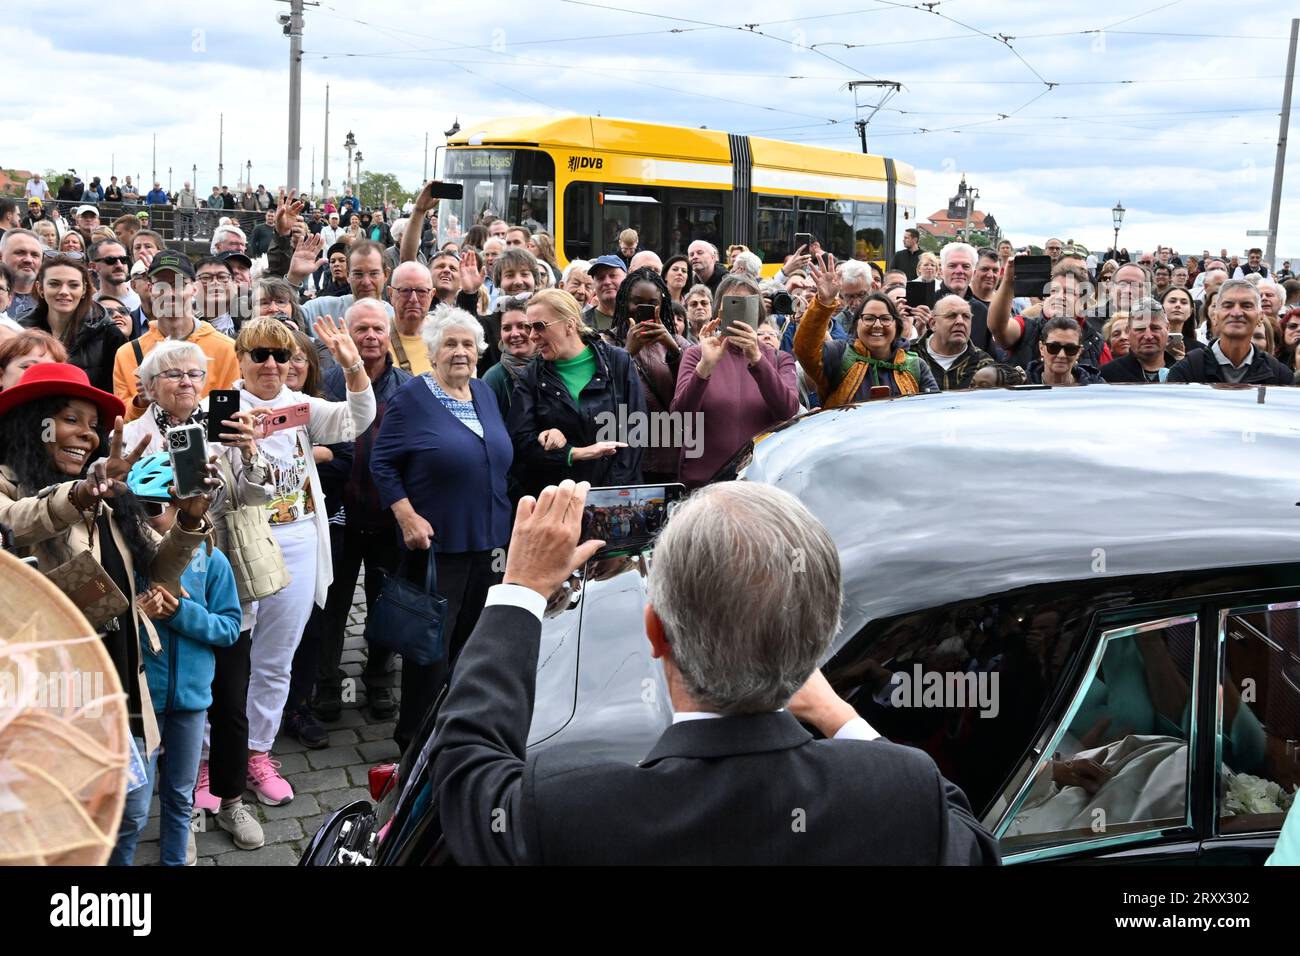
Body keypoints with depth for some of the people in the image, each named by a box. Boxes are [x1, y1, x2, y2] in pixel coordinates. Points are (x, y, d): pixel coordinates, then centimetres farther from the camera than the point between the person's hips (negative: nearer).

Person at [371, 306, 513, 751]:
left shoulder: (485, 394, 11)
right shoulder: (411, 398, -8)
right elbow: (382, 464, -8)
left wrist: (504, 523, 15)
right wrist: (408, 518, -17)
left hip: (488, 540, 6)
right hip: (436, 541, -6)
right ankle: (415, 737, 14)